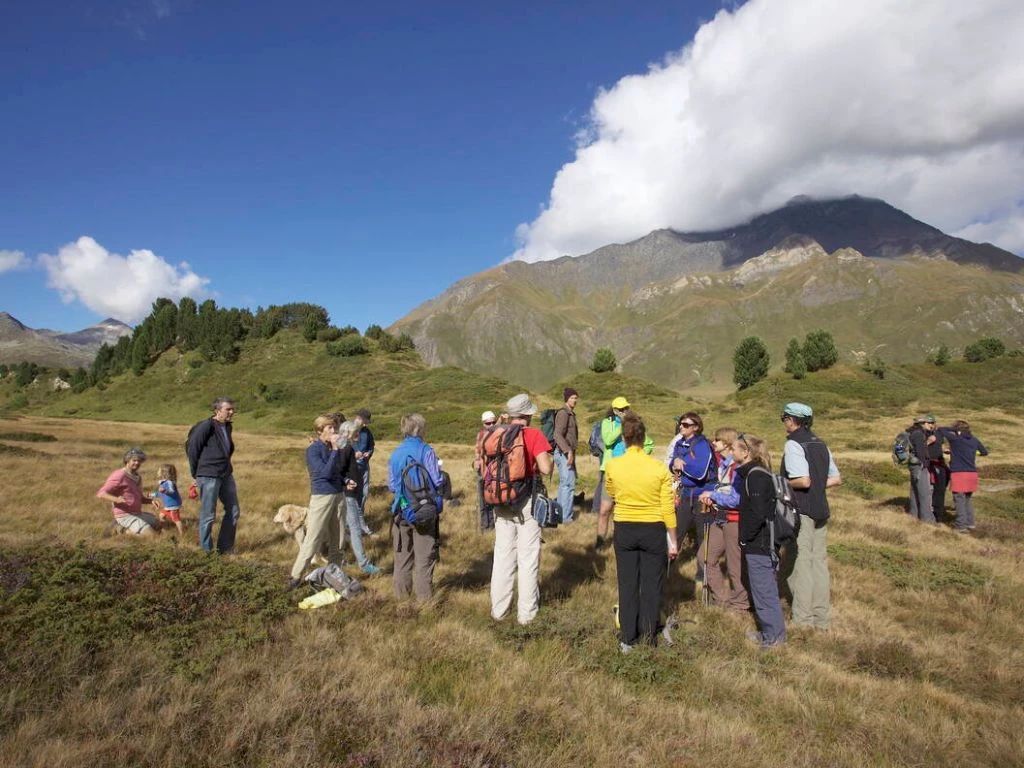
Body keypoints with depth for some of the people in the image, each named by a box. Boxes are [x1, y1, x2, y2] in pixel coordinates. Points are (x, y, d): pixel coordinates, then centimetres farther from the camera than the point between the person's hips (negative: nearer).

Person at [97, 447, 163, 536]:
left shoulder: (137, 477, 13)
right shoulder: (119, 476, -15)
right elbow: (100, 494, -21)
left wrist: (151, 501, 0)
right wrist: (116, 499, -40)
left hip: (137, 513, 9)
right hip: (125, 515, -9)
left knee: (158, 525, 17)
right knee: (151, 535, -20)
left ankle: (129, 528, 13)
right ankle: (124, 530, -3)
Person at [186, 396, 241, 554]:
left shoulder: (227, 426, 8)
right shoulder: (206, 427, -15)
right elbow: (192, 448, -11)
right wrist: (196, 473, -3)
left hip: (226, 475, 8)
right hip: (208, 476, -8)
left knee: (233, 512, 12)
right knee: (208, 516, 2)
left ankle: (225, 548, 25)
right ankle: (206, 551, 15)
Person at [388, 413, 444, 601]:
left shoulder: (395, 454, 1)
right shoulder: (426, 451, -12)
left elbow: (391, 486, 5)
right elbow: (437, 482, -14)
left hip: (401, 512, 4)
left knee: (402, 554, 16)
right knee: (424, 555, 6)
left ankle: (402, 593, 25)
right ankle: (424, 595, 11)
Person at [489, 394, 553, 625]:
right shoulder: (534, 435, -10)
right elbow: (546, 469, -17)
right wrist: (551, 461, 4)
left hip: (501, 501, 4)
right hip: (527, 501, -4)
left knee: (503, 555, 14)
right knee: (528, 557, 7)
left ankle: (498, 609, 22)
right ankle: (526, 612, 14)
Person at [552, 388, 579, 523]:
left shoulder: (570, 413, 17)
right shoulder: (563, 413, -13)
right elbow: (558, 435, -22)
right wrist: (568, 451, -28)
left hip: (567, 453, 10)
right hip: (564, 453, -10)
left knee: (564, 484, 15)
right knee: (569, 484, -9)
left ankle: (560, 513, 24)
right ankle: (566, 517, -5)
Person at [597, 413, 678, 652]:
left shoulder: (613, 466, -9)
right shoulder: (660, 468, -12)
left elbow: (606, 506, 2)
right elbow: (668, 509, -8)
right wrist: (672, 541, 1)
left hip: (624, 530, 1)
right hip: (654, 531, -1)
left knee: (627, 584, 12)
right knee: (651, 584, 14)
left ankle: (627, 639, 20)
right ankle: (648, 637, 24)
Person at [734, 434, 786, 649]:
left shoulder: (756, 476, -20)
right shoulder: (751, 473, 10)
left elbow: (757, 513, -25)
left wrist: (745, 537, -16)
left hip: (759, 544, -10)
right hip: (758, 543, 10)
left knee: (764, 591, 1)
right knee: (762, 589, 18)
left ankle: (774, 635, 12)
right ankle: (768, 631, 29)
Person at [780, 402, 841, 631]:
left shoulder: (793, 444, -15)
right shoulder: (820, 444, 10)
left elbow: (803, 481, -23)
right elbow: (836, 479, 13)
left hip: (800, 512, -8)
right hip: (820, 511, 8)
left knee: (800, 564, 1)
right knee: (819, 562, 12)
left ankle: (803, 618, 9)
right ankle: (822, 617, 20)